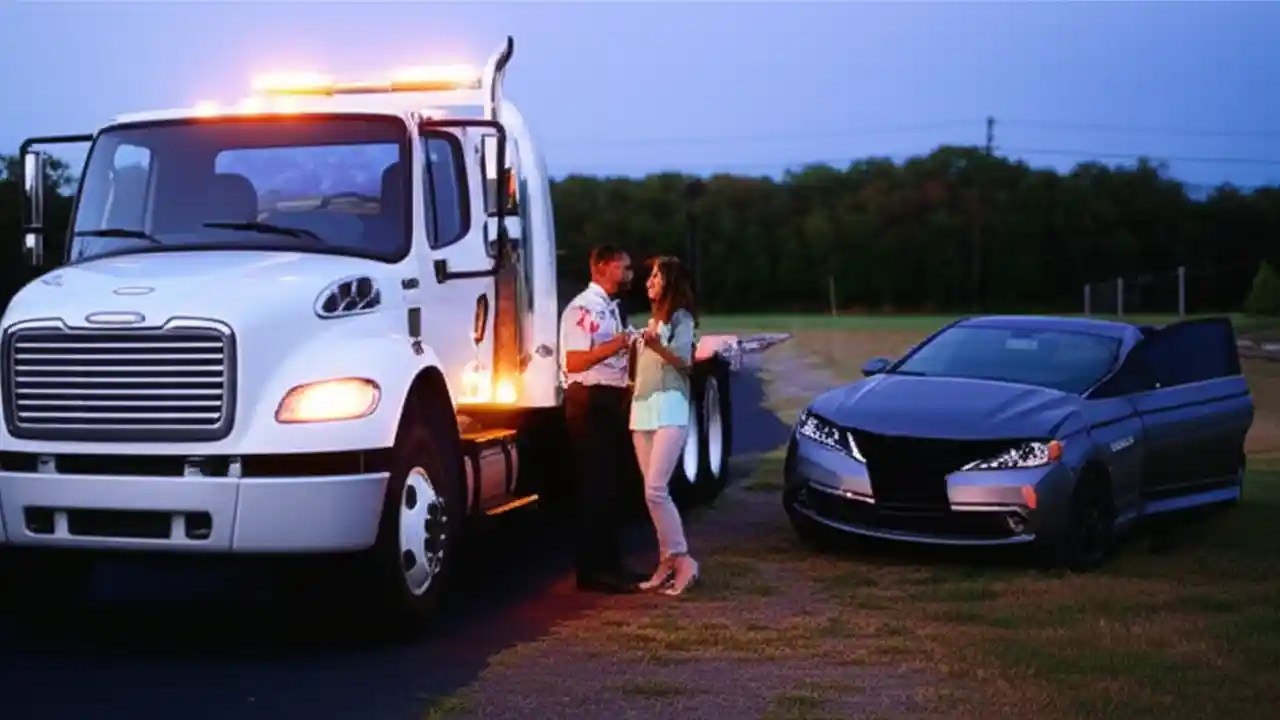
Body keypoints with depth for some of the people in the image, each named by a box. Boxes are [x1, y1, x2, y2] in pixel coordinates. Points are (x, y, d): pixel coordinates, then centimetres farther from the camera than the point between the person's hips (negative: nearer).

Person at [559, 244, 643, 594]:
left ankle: (609, 564, 21)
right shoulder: (583, 308, -12)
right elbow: (574, 362, -21)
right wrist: (614, 345, -30)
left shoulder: (611, 308, 19)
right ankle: (592, 570, -2)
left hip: (612, 401, 10)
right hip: (589, 401, -10)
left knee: (612, 485, 13)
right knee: (595, 486, -7)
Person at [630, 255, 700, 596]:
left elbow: (683, 361, -17)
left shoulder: (681, 318, -2)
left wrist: (659, 347, -33)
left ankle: (683, 560, -12)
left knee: (655, 490, -17)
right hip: (642, 409, 8)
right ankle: (666, 561, 7)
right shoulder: (651, 320, 22)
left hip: (669, 409, -8)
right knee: (653, 492, 4)